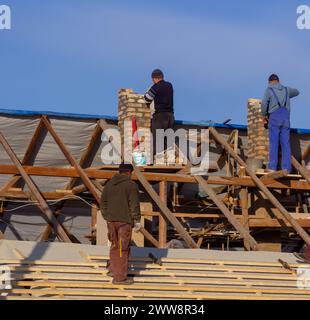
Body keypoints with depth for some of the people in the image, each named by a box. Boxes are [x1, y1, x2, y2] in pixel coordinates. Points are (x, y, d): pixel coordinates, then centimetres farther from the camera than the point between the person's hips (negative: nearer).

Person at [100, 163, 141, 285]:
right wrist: (137, 221, -2)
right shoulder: (131, 185, -6)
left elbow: (103, 203, 14)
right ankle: (120, 277, -2)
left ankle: (113, 270, 25)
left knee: (114, 245, 19)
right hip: (125, 221, -6)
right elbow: (134, 205, -9)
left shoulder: (109, 184, 12)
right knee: (123, 248, -3)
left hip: (111, 220, 6)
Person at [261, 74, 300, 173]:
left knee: (273, 143, -4)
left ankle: (273, 167, -10)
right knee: (285, 143, 2)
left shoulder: (269, 90, 4)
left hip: (274, 117, -3)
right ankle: (286, 167, -6)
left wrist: (265, 115, 8)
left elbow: (264, 104, -8)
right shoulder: (286, 89, 19)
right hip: (286, 117, 3)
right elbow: (296, 92, 40)